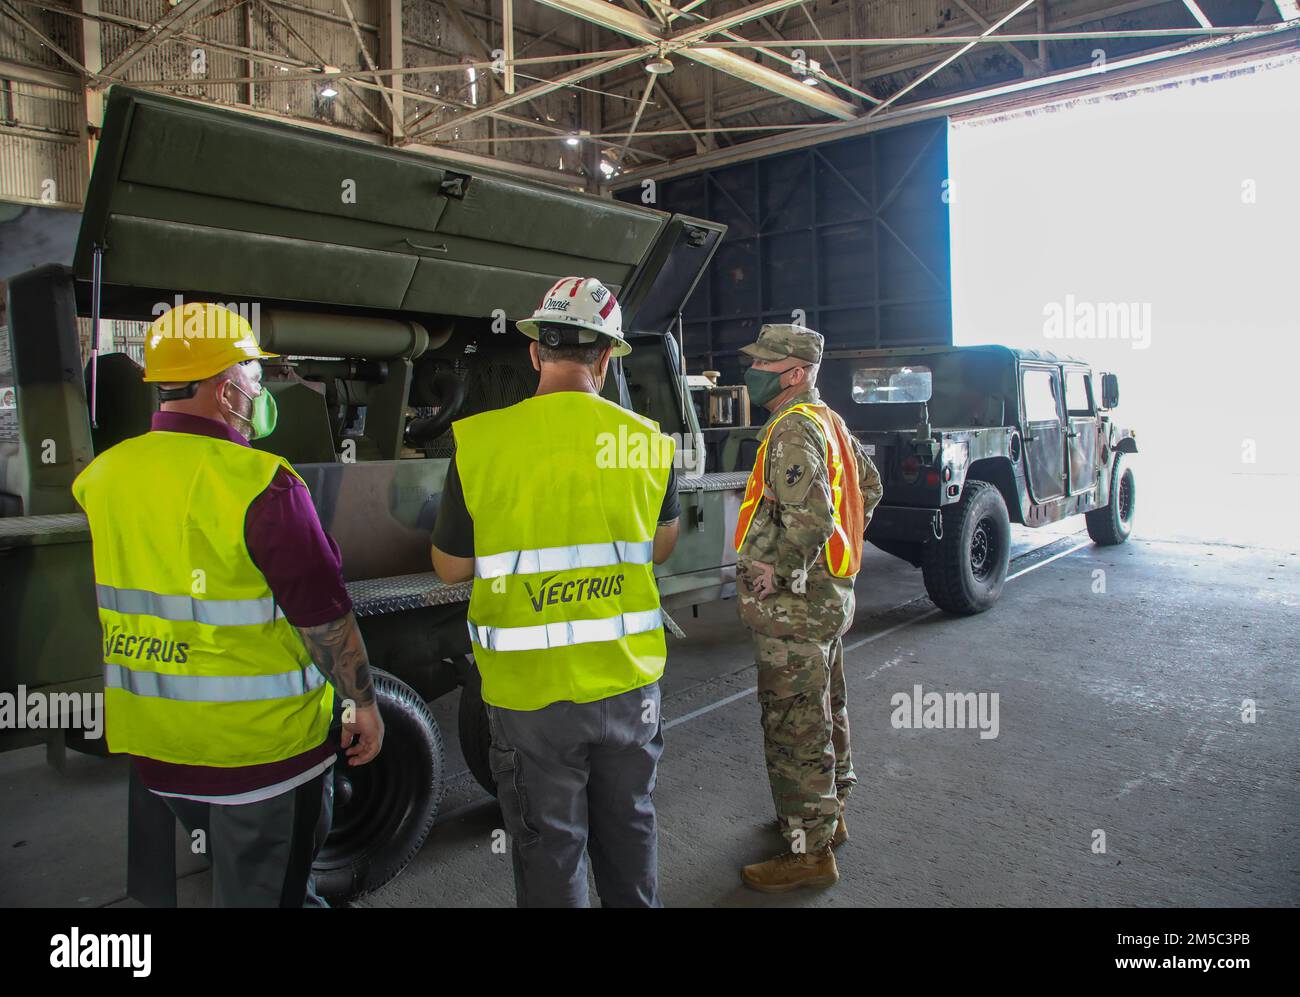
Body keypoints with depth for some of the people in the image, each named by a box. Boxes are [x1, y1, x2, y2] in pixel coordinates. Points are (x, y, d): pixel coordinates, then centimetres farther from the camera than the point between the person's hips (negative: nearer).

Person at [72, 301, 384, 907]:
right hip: (260, 740, -7)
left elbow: (84, 611, 12)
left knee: (232, 876, 26)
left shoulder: (98, 477, 0)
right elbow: (325, 617, -18)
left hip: (147, 740, 7)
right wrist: (363, 702, -7)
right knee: (263, 892, 12)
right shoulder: (259, 482, -21)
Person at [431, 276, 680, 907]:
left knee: (549, 849, 16)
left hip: (531, 688, -3)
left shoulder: (482, 441, -14)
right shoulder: (649, 441, -4)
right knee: (629, 831, 24)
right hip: (629, 680, 3)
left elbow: (450, 567, -3)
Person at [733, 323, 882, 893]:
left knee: (794, 727, -1)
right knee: (825, 712, 22)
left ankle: (809, 852, 11)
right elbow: (869, 485, 24)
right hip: (829, 594, 11)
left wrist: (776, 574, -19)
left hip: (794, 607, -11)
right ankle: (827, 815, 38)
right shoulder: (828, 421, 13)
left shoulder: (793, 429, -20)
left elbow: (809, 520, -31)